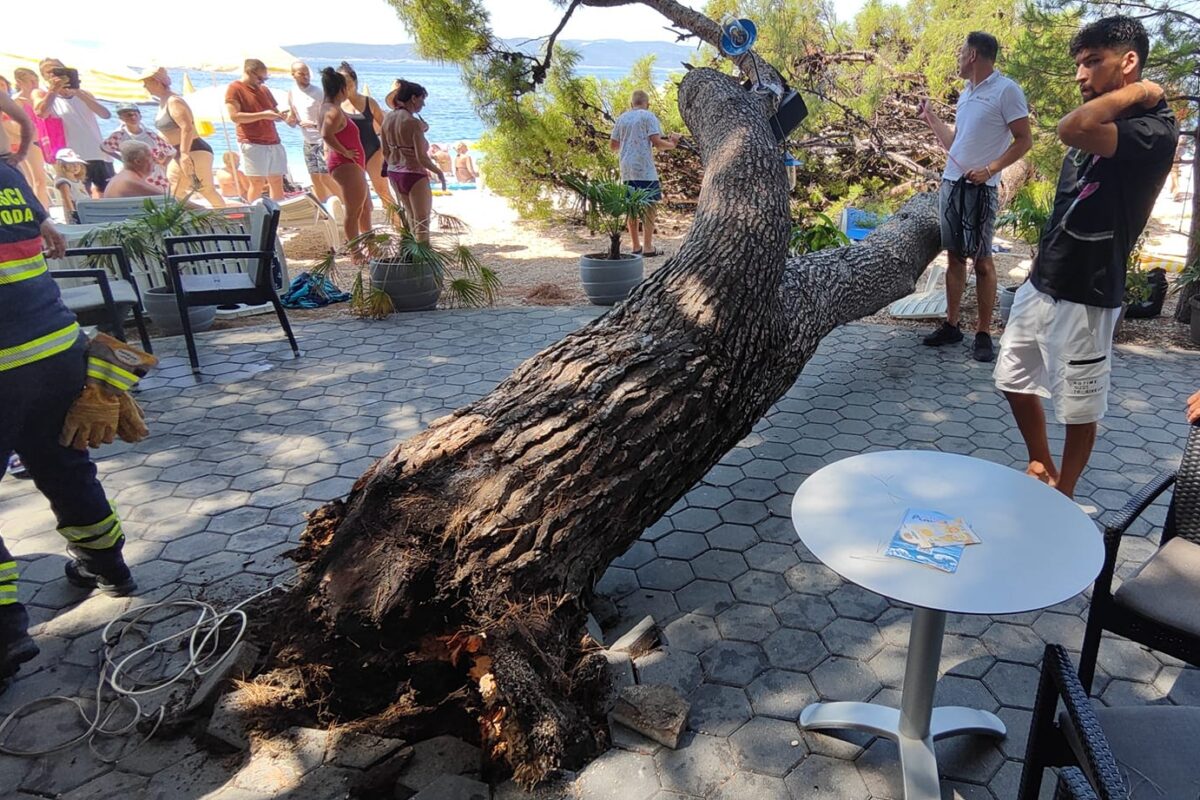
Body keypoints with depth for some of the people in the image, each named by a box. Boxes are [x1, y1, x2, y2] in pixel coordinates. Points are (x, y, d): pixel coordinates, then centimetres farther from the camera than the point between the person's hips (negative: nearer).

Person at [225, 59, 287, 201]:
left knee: (277, 181, 4)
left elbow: (275, 112, 25)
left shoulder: (264, 89, 18)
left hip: (273, 142, 6)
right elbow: (235, 116, -12)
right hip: (252, 143, -6)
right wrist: (263, 115, -17)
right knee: (258, 183, -10)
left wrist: (284, 117, 1)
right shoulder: (234, 88, -1)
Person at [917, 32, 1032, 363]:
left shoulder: (1006, 90, -7)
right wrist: (930, 118, 23)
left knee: (982, 260, -4)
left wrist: (990, 170, -18)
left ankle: (984, 333, 1)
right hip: (950, 184, 8)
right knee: (954, 257, 10)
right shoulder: (965, 94, 16)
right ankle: (951, 324, 16)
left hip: (980, 189, -7)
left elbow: (1024, 141, -9)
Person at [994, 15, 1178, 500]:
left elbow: (1070, 131, -35)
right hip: (1041, 283, 9)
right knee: (1014, 381, 17)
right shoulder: (1098, 124, 13)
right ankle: (1040, 468, 37)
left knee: (1078, 407, 6)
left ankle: (1062, 495, 25)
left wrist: (1136, 92, -18)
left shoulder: (1153, 129, -16)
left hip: (1084, 296, -8)